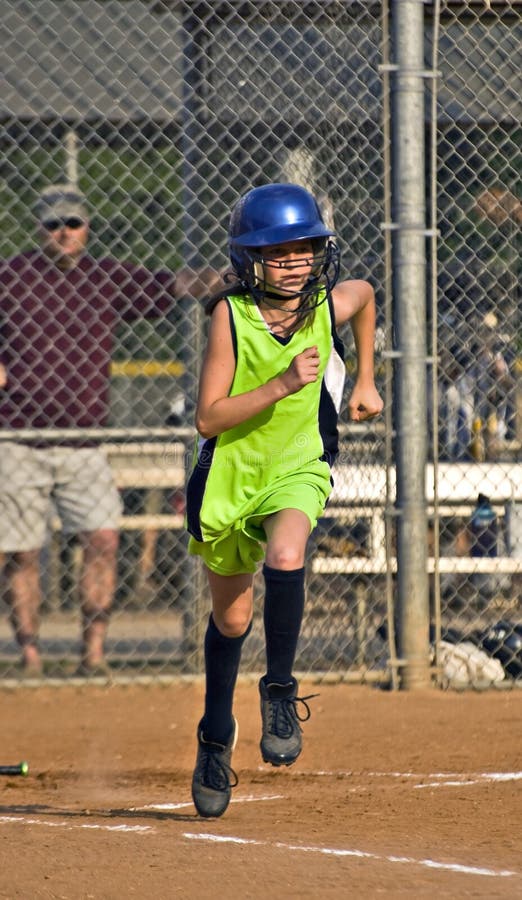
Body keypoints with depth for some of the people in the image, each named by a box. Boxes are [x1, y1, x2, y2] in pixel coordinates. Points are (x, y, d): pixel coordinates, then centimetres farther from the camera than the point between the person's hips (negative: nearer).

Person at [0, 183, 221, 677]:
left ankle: (93, 651, -6)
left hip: (84, 448, 1)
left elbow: (170, 285, -4)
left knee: (103, 539, -13)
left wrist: (218, 280, -21)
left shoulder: (109, 279, 6)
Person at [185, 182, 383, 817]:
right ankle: (216, 743, 34)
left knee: (285, 559, -33)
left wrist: (364, 381, 16)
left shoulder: (330, 307, -11)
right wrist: (282, 385, -32)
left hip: (299, 468, 0)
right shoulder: (231, 316, -19)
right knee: (231, 618, 13)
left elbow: (365, 294, 17)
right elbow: (208, 418, -23)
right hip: (231, 473, 0)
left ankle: (280, 691, -13)